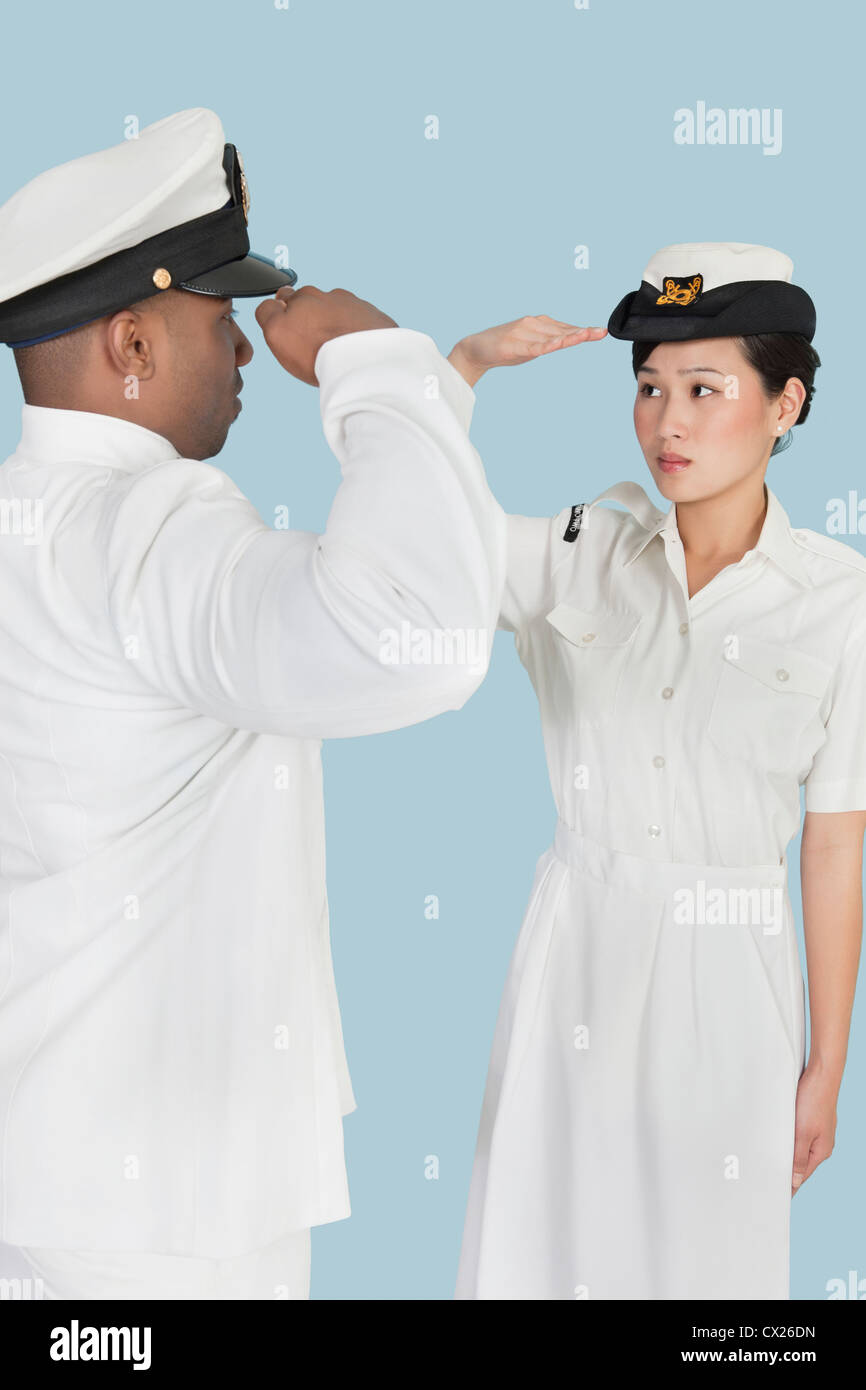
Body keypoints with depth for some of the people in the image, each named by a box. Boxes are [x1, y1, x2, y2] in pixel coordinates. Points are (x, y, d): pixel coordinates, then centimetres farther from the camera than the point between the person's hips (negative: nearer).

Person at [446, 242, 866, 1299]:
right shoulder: (573, 553, -3)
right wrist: (472, 361, -16)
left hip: (725, 974, -1)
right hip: (577, 947, 2)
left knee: (708, 1253, 12)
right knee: (548, 1241, 12)